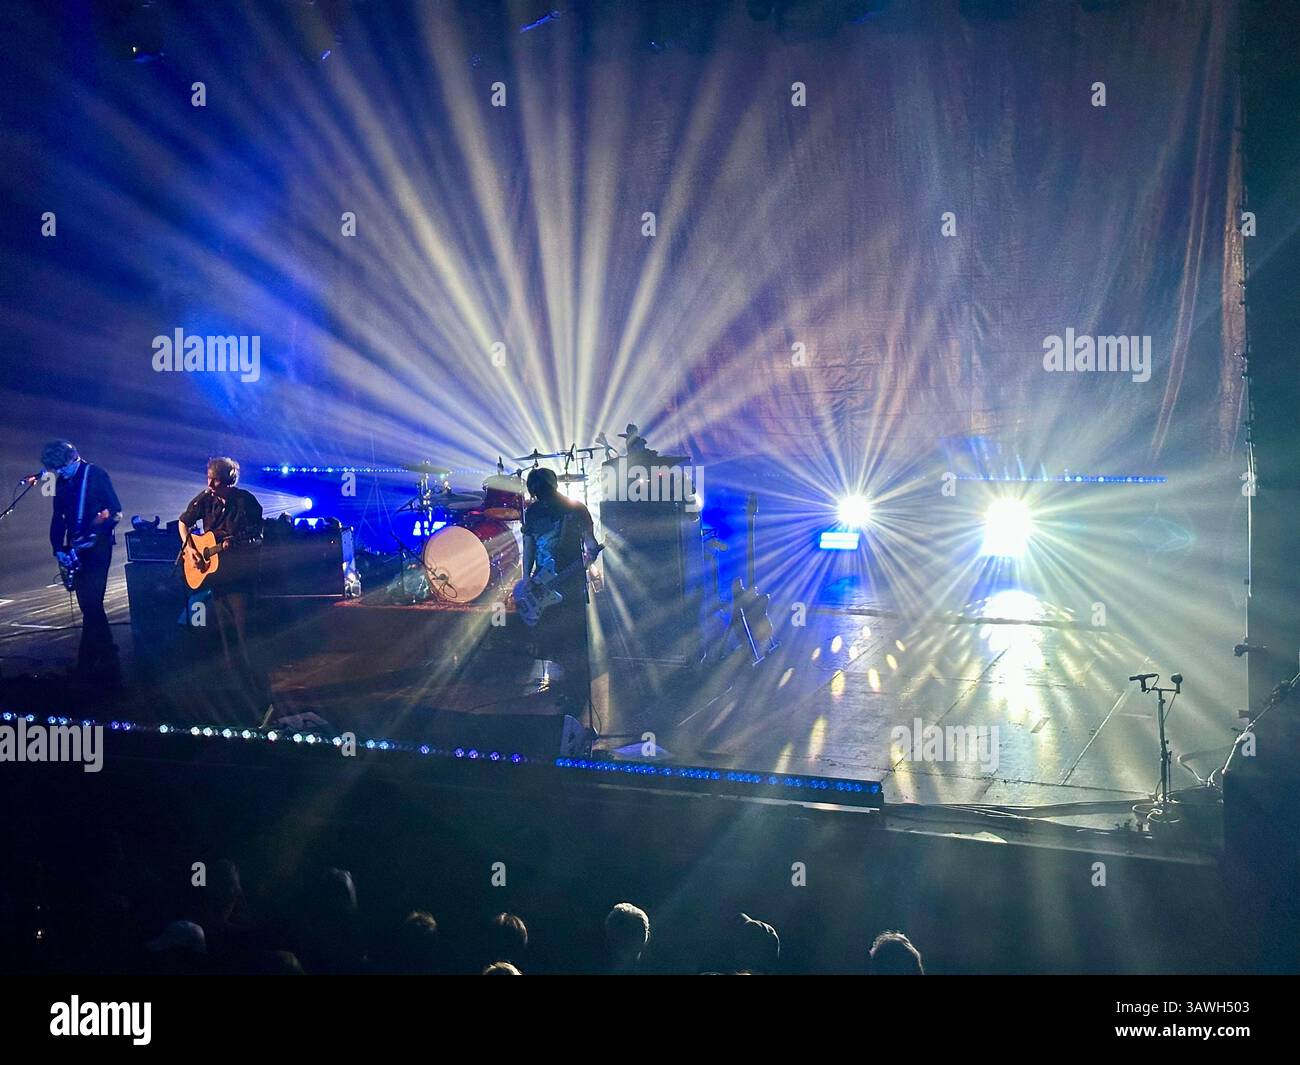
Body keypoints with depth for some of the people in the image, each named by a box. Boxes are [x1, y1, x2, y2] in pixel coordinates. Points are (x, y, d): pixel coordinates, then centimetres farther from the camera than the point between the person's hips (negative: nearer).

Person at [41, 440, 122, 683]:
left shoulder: (95, 474, -6)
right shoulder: (62, 482, 12)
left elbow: (116, 512, -9)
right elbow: (58, 517, 16)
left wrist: (95, 536, -18)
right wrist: (58, 548, 4)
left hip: (97, 547, -7)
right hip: (76, 550, 7)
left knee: (91, 604, -13)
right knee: (88, 604, 7)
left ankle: (89, 662, -9)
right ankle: (106, 654, 16)